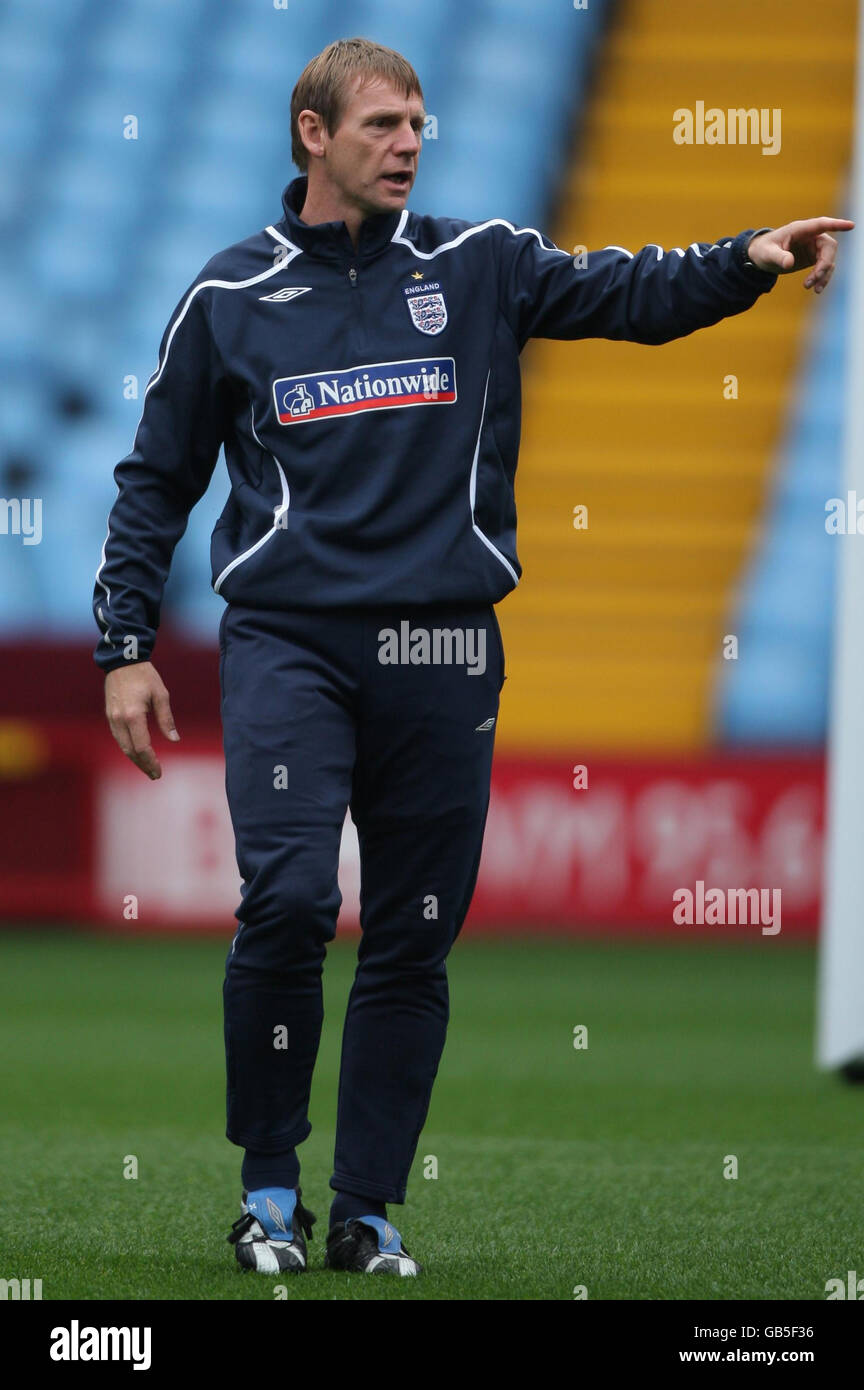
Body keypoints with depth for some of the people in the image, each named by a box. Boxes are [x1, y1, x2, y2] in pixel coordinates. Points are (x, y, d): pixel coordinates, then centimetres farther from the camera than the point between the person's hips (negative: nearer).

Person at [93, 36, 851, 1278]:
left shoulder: (478, 267, 9)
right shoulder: (231, 297, 7)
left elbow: (627, 292, -2)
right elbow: (157, 480, 13)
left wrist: (750, 259, -21)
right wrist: (126, 647, 7)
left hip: (441, 654, 2)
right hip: (289, 641, -2)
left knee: (415, 942, 3)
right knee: (288, 900, -17)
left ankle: (368, 1210, 13)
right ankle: (270, 1188, -1)